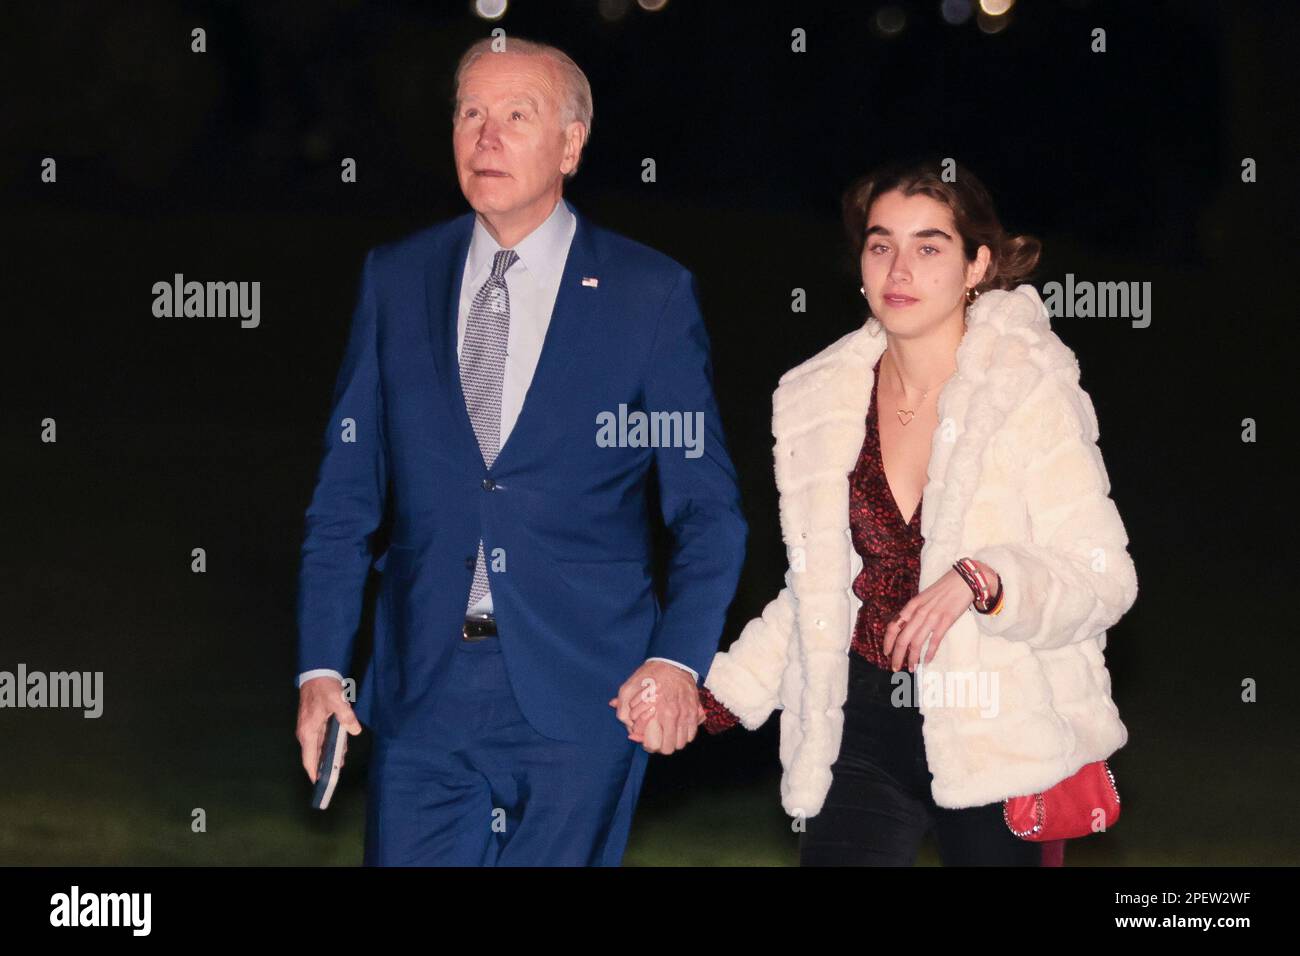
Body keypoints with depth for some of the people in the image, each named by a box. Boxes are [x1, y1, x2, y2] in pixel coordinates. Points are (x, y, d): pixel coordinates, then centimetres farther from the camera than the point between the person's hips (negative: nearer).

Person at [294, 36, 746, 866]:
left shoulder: (649, 294, 1)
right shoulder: (395, 281, 9)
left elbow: (708, 509, 1)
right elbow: (346, 493, 10)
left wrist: (679, 658, -14)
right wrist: (321, 666, 1)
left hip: (582, 694, -2)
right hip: (424, 690, 2)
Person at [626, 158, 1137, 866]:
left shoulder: (1032, 395, -7)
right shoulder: (814, 402, 7)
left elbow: (1103, 580, -12)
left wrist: (979, 581, -27)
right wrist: (715, 700, 11)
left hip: (999, 735, -3)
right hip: (864, 731, 3)